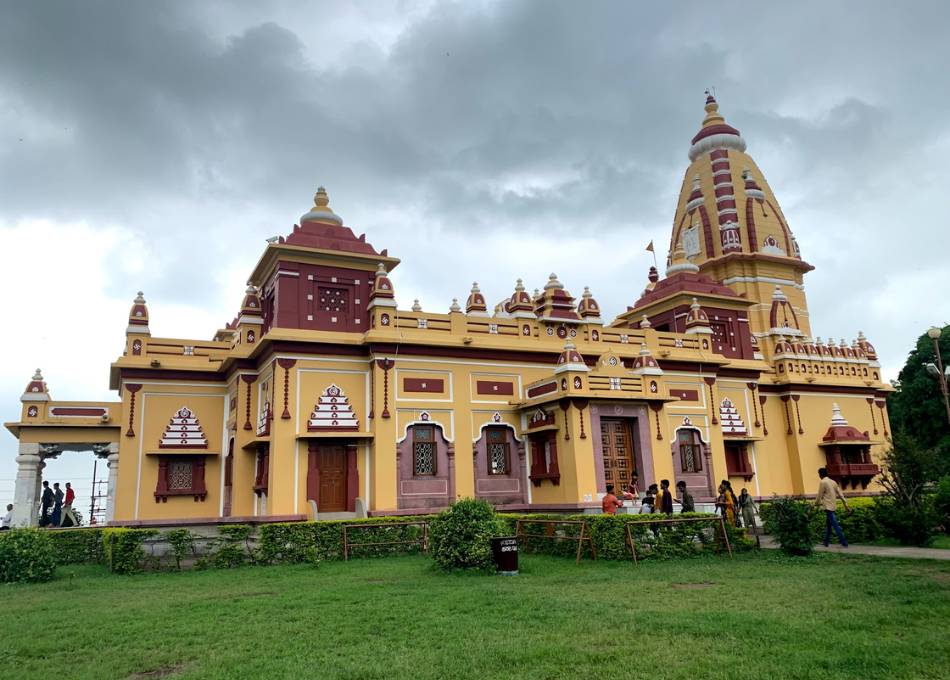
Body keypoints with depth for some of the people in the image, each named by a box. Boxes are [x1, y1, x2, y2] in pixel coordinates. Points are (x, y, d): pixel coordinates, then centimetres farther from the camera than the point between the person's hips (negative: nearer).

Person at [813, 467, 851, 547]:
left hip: (828, 506, -9)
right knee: (828, 525, 15)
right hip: (833, 506, 9)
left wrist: (814, 505, 4)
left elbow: (819, 496, -9)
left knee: (835, 525, -7)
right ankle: (825, 542, 21)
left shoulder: (822, 482, -11)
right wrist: (846, 506, 12)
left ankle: (844, 543, -8)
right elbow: (840, 494, 10)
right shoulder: (833, 482, 12)